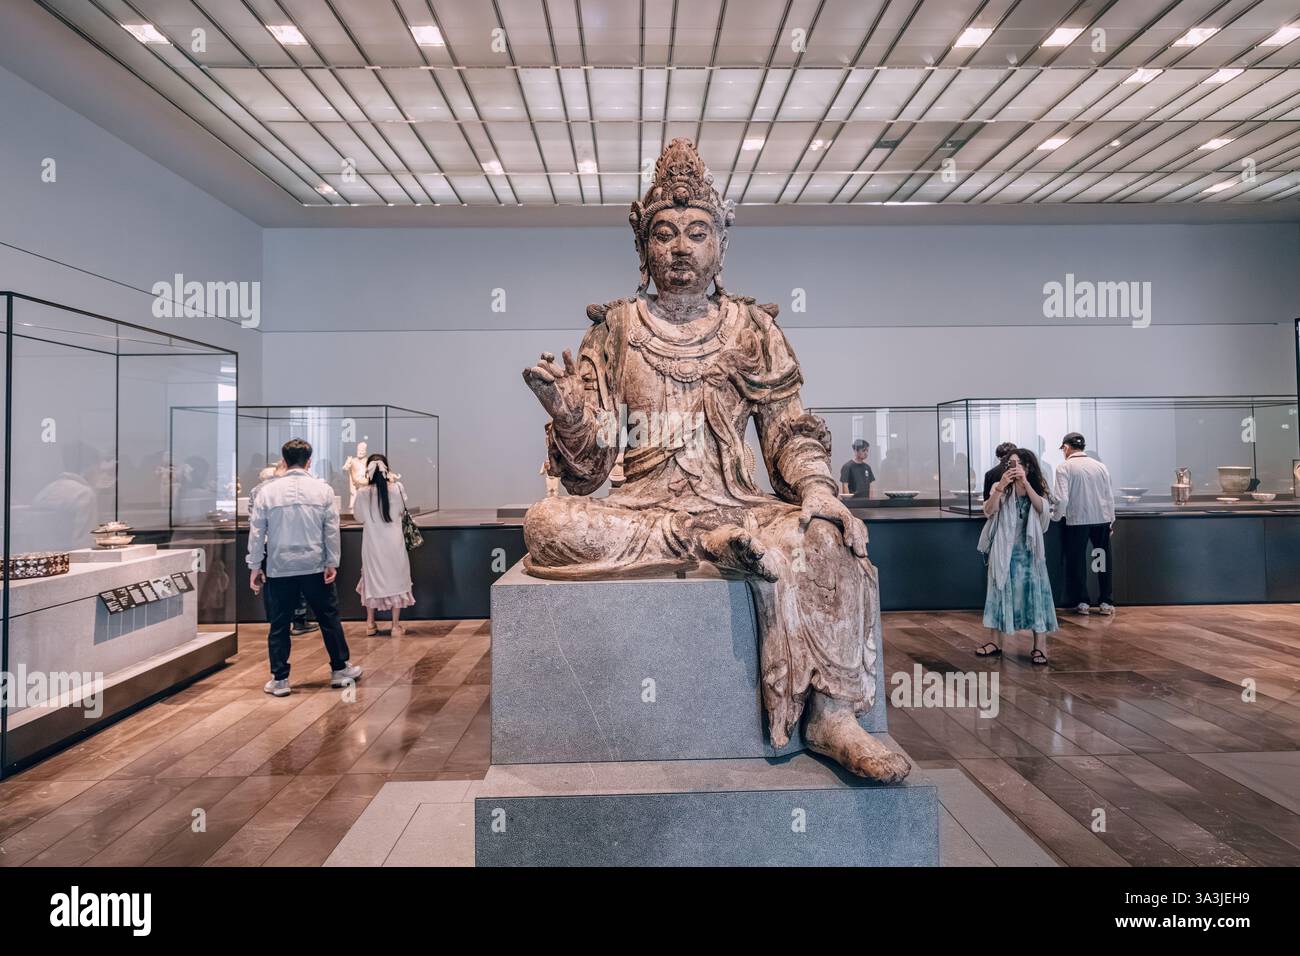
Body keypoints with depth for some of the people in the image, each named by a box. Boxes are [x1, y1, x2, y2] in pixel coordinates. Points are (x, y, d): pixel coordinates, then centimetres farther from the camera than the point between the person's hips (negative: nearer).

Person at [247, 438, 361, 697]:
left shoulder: (267, 491, -3)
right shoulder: (322, 489, -3)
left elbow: (256, 531, 0)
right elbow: (332, 530, -3)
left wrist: (254, 566, 7)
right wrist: (332, 563, 3)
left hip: (279, 568, 0)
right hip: (315, 567, 0)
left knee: (279, 625, 9)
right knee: (329, 618, 13)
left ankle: (279, 680, 14)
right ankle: (340, 670, 22)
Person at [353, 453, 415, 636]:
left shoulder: (362, 492, -11)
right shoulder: (397, 488, -12)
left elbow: (359, 518, 1)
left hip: (372, 543, 1)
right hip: (393, 543, -1)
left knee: (372, 578, 16)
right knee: (395, 579, 10)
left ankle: (370, 623, 23)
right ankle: (395, 625, 13)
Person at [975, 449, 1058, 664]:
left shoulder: (1037, 488, 4)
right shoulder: (999, 488, 1)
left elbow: (1042, 508, -16)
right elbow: (989, 511, -15)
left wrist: (1025, 483, -24)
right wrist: (1001, 486, -27)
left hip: (1028, 550, 0)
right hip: (1004, 550, 0)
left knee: (1033, 591, -4)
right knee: (1001, 591, 6)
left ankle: (1040, 646, -1)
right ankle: (997, 641, 14)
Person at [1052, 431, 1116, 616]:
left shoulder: (1064, 467, -7)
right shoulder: (1100, 466, 6)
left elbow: (1062, 499, -15)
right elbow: (1109, 497, 10)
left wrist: (1057, 516, 2)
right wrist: (1110, 521, 20)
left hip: (1077, 520, -4)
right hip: (1102, 519, 4)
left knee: (1077, 561, 8)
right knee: (1104, 560, 13)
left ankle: (1081, 602, 12)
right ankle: (1107, 602, 17)